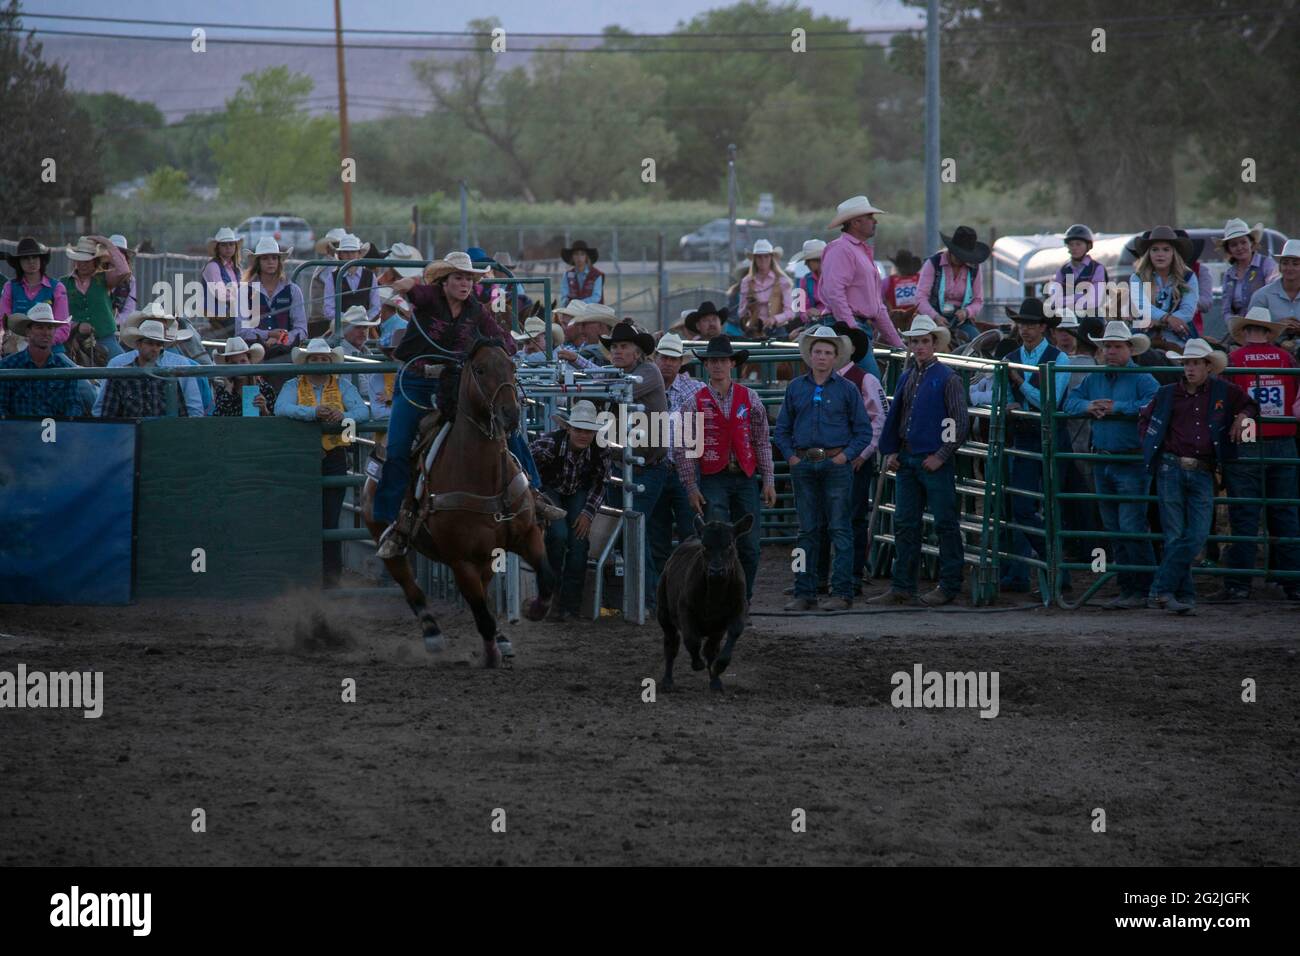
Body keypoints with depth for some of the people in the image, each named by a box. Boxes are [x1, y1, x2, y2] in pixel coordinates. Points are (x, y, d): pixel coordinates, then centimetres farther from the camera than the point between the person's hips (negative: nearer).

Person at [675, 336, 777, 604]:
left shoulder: (749, 398, 8)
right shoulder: (697, 402, 3)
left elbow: (762, 443, 10)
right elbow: (683, 448, 2)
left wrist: (768, 480, 5)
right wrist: (691, 487, -3)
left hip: (746, 479, 2)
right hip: (713, 481, -2)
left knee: (748, 547, 2)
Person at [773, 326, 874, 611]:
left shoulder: (846, 389, 4)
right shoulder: (795, 388, 11)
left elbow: (863, 431, 5)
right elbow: (782, 428, 15)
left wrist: (846, 455, -8)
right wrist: (790, 456, 1)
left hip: (836, 463, -3)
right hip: (804, 466, 3)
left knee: (840, 529, -5)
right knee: (807, 531, 5)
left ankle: (841, 593, -5)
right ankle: (804, 593, 8)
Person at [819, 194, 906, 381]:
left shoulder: (863, 252, 26)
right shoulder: (841, 249, -7)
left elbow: (877, 304, 30)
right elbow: (834, 292, -19)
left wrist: (897, 343, 28)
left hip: (864, 328, 10)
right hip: (849, 326, -10)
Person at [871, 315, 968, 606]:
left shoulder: (947, 378, -6)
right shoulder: (907, 379, 13)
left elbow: (960, 422, -9)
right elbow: (895, 417, 19)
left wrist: (941, 456, -13)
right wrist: (891, 452, 7)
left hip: (935, 462, -7)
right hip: (907, 460, 7)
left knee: (945, 524, 0)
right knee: (905, 524, 6)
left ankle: (949, 587, 6)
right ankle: (902, 587, 10)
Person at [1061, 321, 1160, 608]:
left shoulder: (1141, 378, -6)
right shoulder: (1094, 379, 14)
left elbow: (1153, 404, -22)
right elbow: (1069, 401, 11)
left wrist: (1117, 408, -21)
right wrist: (1088, 406, -9)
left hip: (1133, 463, -7)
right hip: (1102, 463, 7)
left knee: (1131, 527, -11)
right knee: (1113, 529, 10)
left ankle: (1143, 590, -6)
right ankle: (1127, 589, 16)